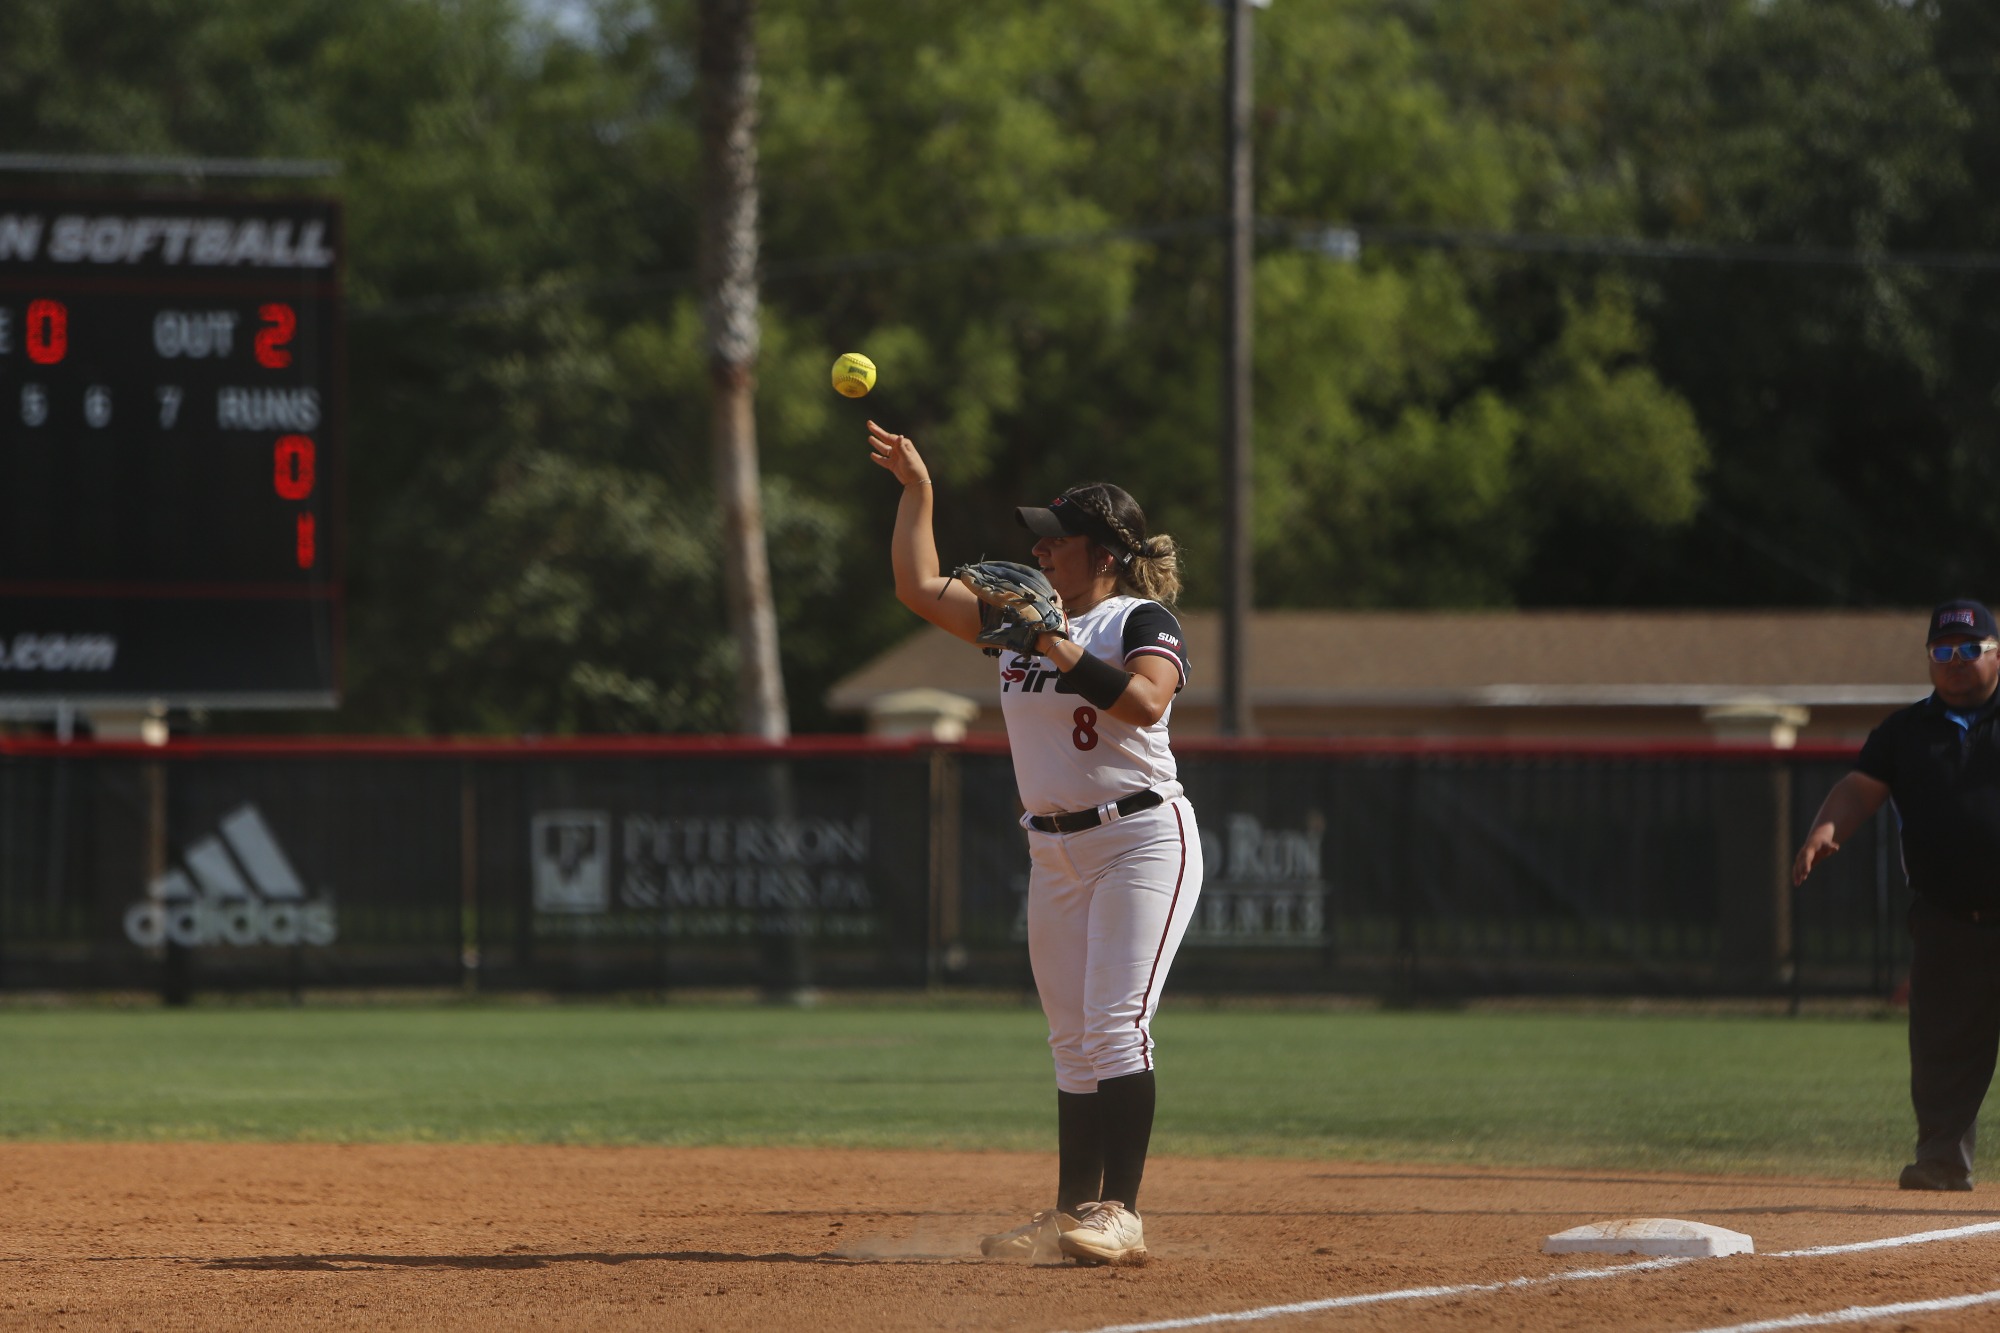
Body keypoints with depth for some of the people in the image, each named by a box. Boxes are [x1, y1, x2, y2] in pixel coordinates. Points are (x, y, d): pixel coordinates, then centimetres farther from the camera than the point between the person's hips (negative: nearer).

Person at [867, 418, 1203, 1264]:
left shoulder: (1142, 620, -6)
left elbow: (1145, 701, -24)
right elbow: (919, 587, 16)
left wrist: (1064, 652, -25)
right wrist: (916, 488, 13)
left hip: (1141, 838, -7)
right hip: (1054, 853, 7)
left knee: (1117, 1026, -15)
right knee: (1072, 1042, 7)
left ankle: (1119, 1216, -18)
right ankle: (1071, 1217, 9)